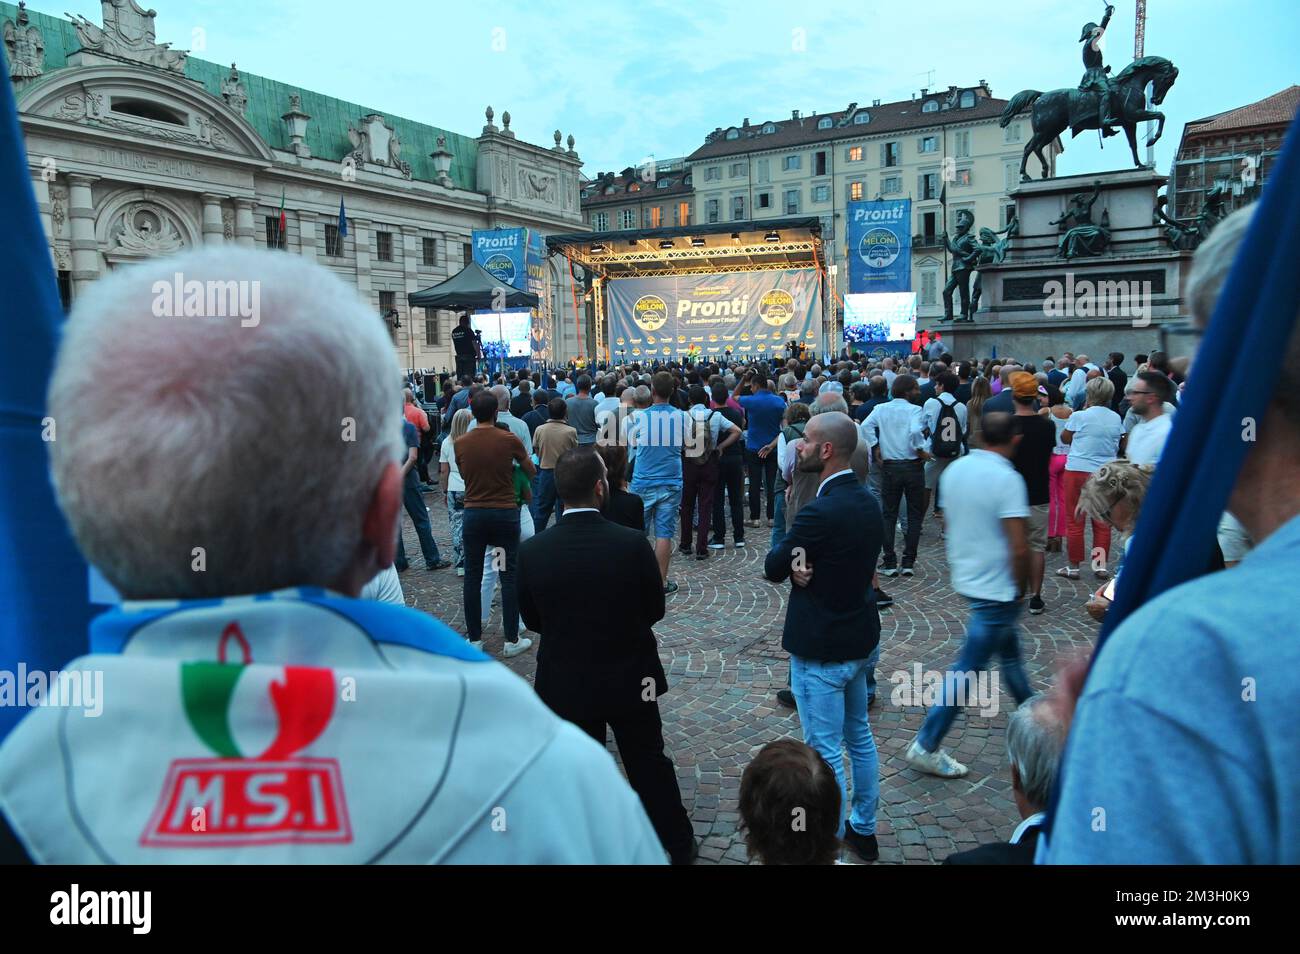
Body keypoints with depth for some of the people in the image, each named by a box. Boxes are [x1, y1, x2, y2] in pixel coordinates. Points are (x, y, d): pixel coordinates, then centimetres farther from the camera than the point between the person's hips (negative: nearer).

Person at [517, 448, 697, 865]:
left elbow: (533, 619, -2)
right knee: (649, 764, 18)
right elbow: (655, 609, -6)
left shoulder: (531, 551, -15)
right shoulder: (632, 543, -19)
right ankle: (679, 845, 35)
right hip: (630, 677, 0)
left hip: (566, 683, 0)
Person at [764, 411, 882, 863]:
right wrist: (805, 565, -15)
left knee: (825, 753, 4)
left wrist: (791, 557, 0)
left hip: (821, 647, -9)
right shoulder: (866, 501, 1)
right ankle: (863, 830, 38)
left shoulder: (821, 512, -26)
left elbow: (772, 568, -16)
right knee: (859, 738, 22)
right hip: (857, 637, 9)